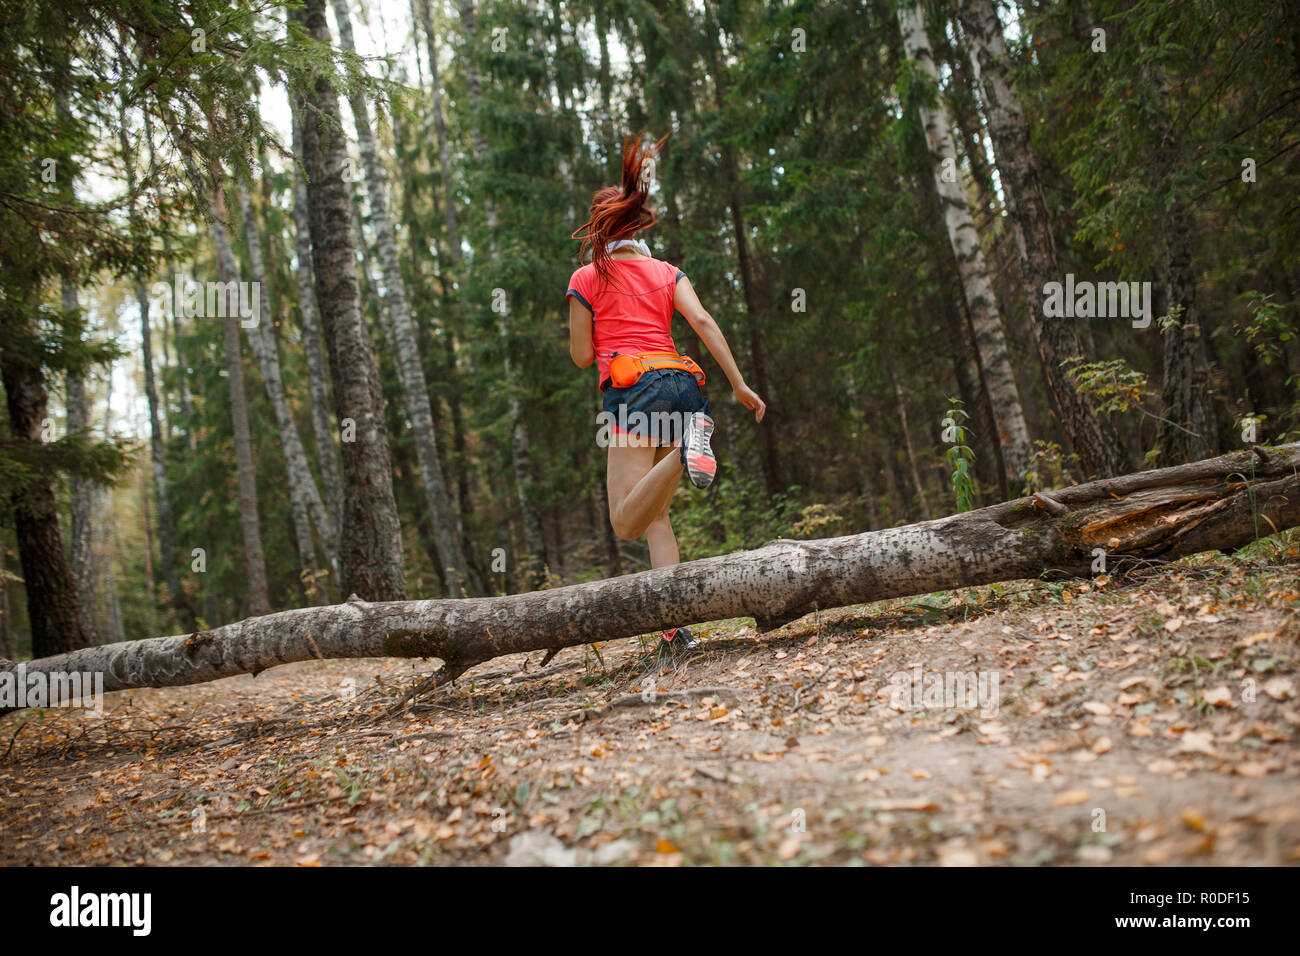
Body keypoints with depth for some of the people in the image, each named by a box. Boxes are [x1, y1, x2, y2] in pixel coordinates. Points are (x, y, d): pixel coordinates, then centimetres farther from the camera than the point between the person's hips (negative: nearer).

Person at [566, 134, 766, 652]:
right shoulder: (667, 272, 19)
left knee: (626, 521, -11)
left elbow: (581, 356, 8)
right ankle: (675, 621, -3)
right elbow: (703, 322, 4)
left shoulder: (586, 279, 10)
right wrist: (740, 385, 1)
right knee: (654, 512, 12)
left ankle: (687, 445, -36)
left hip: (632, 385, -5)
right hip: (684, 380, 5)